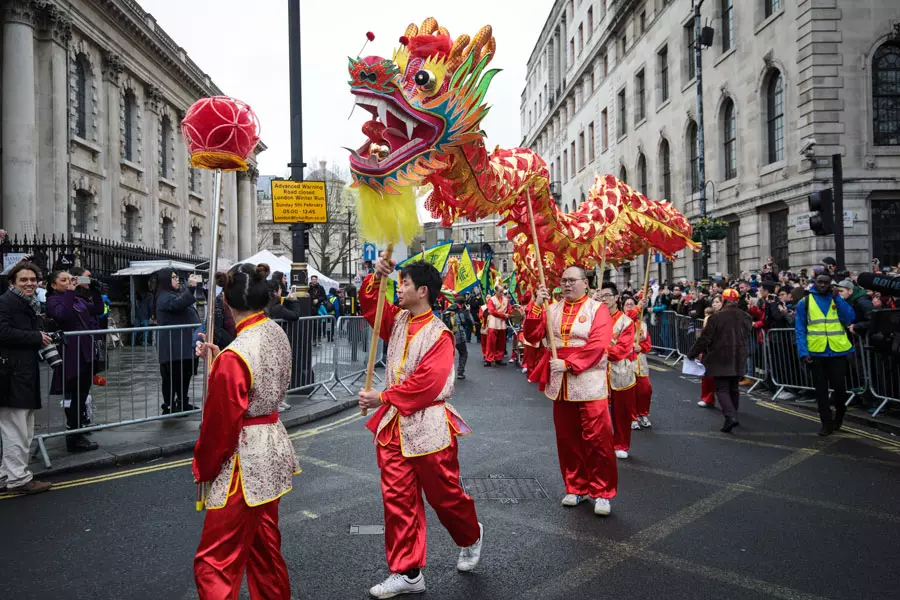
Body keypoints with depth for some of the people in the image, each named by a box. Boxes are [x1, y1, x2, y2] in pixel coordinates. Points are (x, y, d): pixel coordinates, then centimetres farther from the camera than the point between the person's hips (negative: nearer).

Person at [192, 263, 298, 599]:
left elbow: (220, 424, -16)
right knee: (264, 545, 24)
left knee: (213, 563, 2)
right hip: (272, 448, 9)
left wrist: (203, 468, 0)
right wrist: (218, 360, 10)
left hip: (245, 461, -9)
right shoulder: (276, 333, -1)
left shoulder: (234, 356, -25)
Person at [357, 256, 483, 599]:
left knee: (444, 494, 10)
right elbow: (369, 304, 11)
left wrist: (383, 398, -16)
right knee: (397, 498, 6)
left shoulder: (438, 335, -16)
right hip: (394, 424, 7)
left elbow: (426, 383, -22)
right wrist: (376, 277, -9)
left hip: (428, 426, -6)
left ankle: (471, 536, 41)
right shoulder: (398, 320, 6)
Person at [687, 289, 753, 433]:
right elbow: (747, 338, 16)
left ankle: (730, 416, -18)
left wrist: (692, 354, -3)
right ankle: (733, 415, 28)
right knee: (734, 388, 18)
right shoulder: (746, 317, 4)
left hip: (720, 361, -5)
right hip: (739, 361, 5)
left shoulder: (716, 317, -14)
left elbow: (704, 339, -12)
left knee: (722, 389, -1)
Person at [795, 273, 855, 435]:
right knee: (821, 390, 6)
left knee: (839, 387, 4)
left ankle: (839, 412, 33)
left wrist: (837, 298, -9)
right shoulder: (805, 302, 3)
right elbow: (800, 330, -1)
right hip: (816, 352, -1)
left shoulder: (838, 299, 9)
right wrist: (803, 352, -10)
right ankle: (827, 423, 16)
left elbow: (849, 320, -6)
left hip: (837, 351, 1)